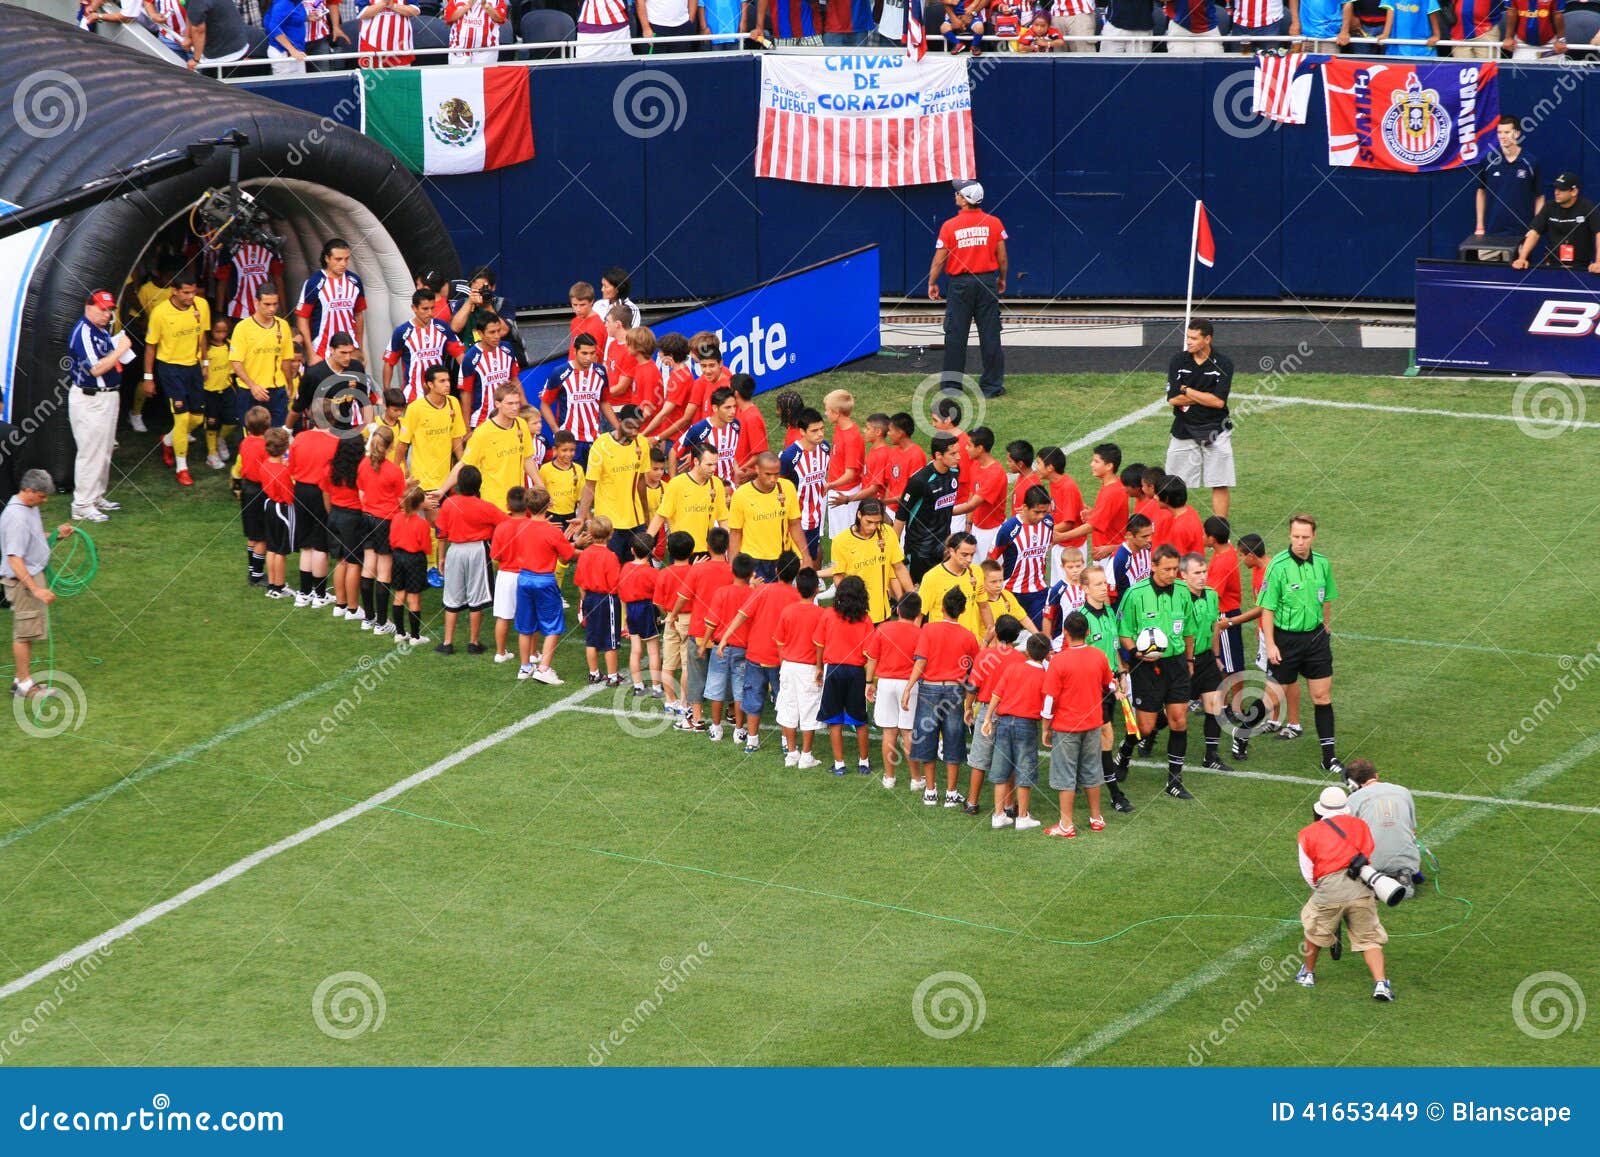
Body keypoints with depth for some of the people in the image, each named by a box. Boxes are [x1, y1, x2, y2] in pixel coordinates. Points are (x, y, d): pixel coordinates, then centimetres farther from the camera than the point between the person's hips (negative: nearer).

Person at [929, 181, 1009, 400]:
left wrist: (932, 283, 9)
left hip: (961, 283, -2)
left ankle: (951, 384, 9)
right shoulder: (994, 223, -3)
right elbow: (1002, 256, 1)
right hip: (988, 281, 2)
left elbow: (939, 260, -5)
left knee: (955, 336, 6)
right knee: (990, 335, 6)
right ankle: (992, 384, 8)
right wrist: (1002, 278, 17)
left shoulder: (950, 226, -8)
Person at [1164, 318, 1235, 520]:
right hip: (1184, 430, 2)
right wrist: (1205, 397, -9)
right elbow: (1172, 399, -8)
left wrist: (1187, 391, -8)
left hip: (1215, 431, -1)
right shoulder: (1178, 361, 0)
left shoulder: (1223, 363, -5)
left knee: (1220, 485, -1)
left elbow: (1219, 401, -14)